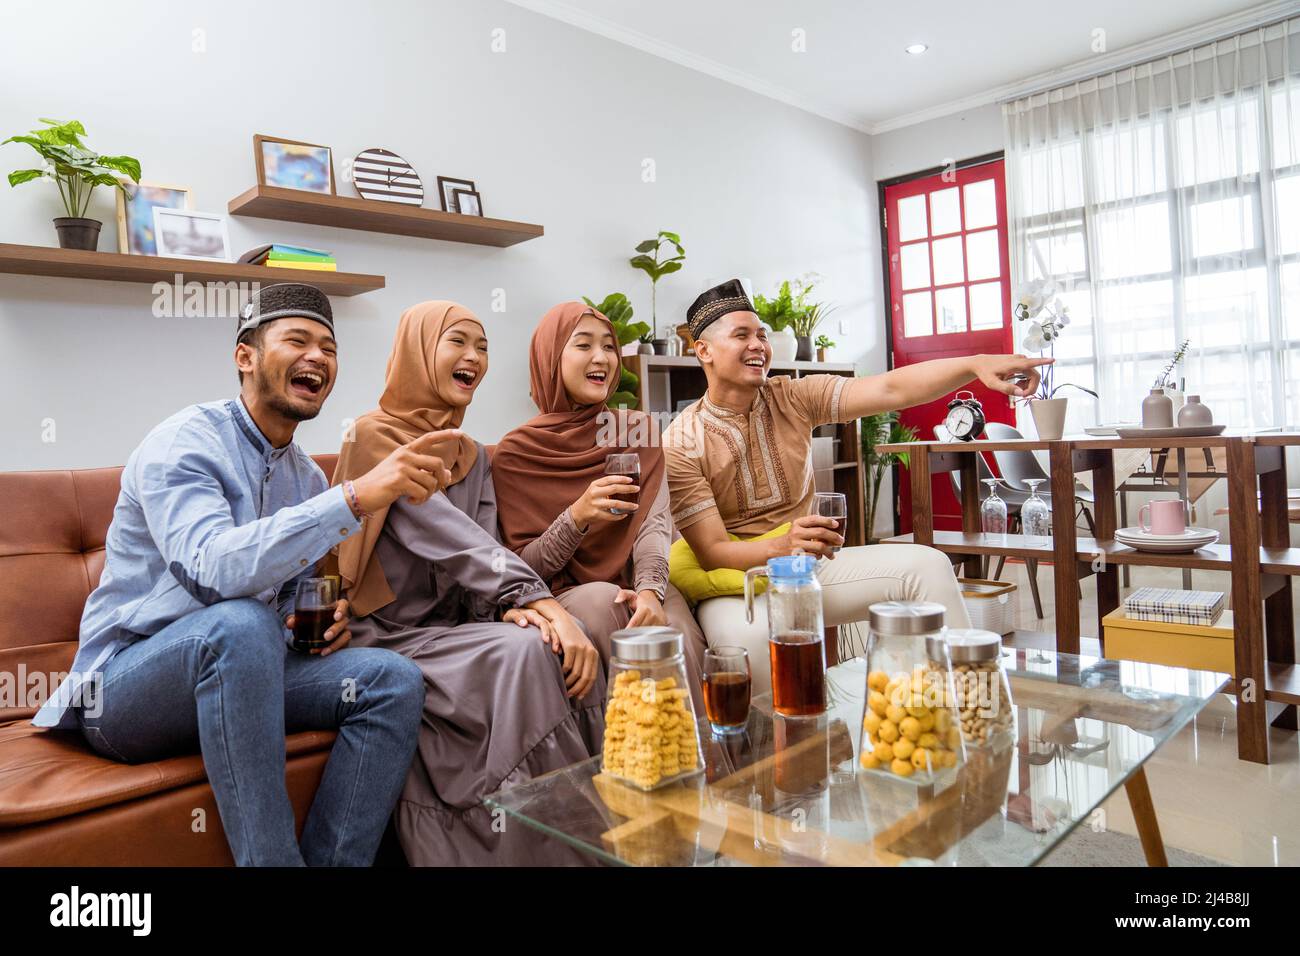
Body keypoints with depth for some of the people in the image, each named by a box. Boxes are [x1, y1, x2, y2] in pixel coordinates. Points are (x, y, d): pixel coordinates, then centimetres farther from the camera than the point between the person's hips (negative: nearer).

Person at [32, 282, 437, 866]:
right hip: (123, 684, -6)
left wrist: (325, 620, -5)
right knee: (238, 622, -38)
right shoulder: (183, 442, -14)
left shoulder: (307, 478, 8)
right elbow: (214, 568, -34)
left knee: (392, 680, -15)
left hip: (229, 671, 6)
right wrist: (356, 496, -39)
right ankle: (273, 858, -29)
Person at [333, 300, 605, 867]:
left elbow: (481, 555, 3)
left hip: (450, 630, 6)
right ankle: (534, 850, -19)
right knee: (521, 654, -30)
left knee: (567, 650, -21)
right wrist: (539, 601, -30)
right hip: (387, 638, -6)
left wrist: (513, 607, -20)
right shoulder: (375, 436, -8)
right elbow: (450, 537, -21)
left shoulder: (473, 458, 14)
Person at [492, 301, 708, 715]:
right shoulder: (514, 454, -1)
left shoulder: (636, 431, 7)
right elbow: (522, 568, -2)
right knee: (601, 598, -34)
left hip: (636, 588, 2)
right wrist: (576, 518, -21)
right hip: (563, 599, -1)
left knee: (676, 632, -31)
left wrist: (650, 589, -27)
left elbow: (654, 524, -6)